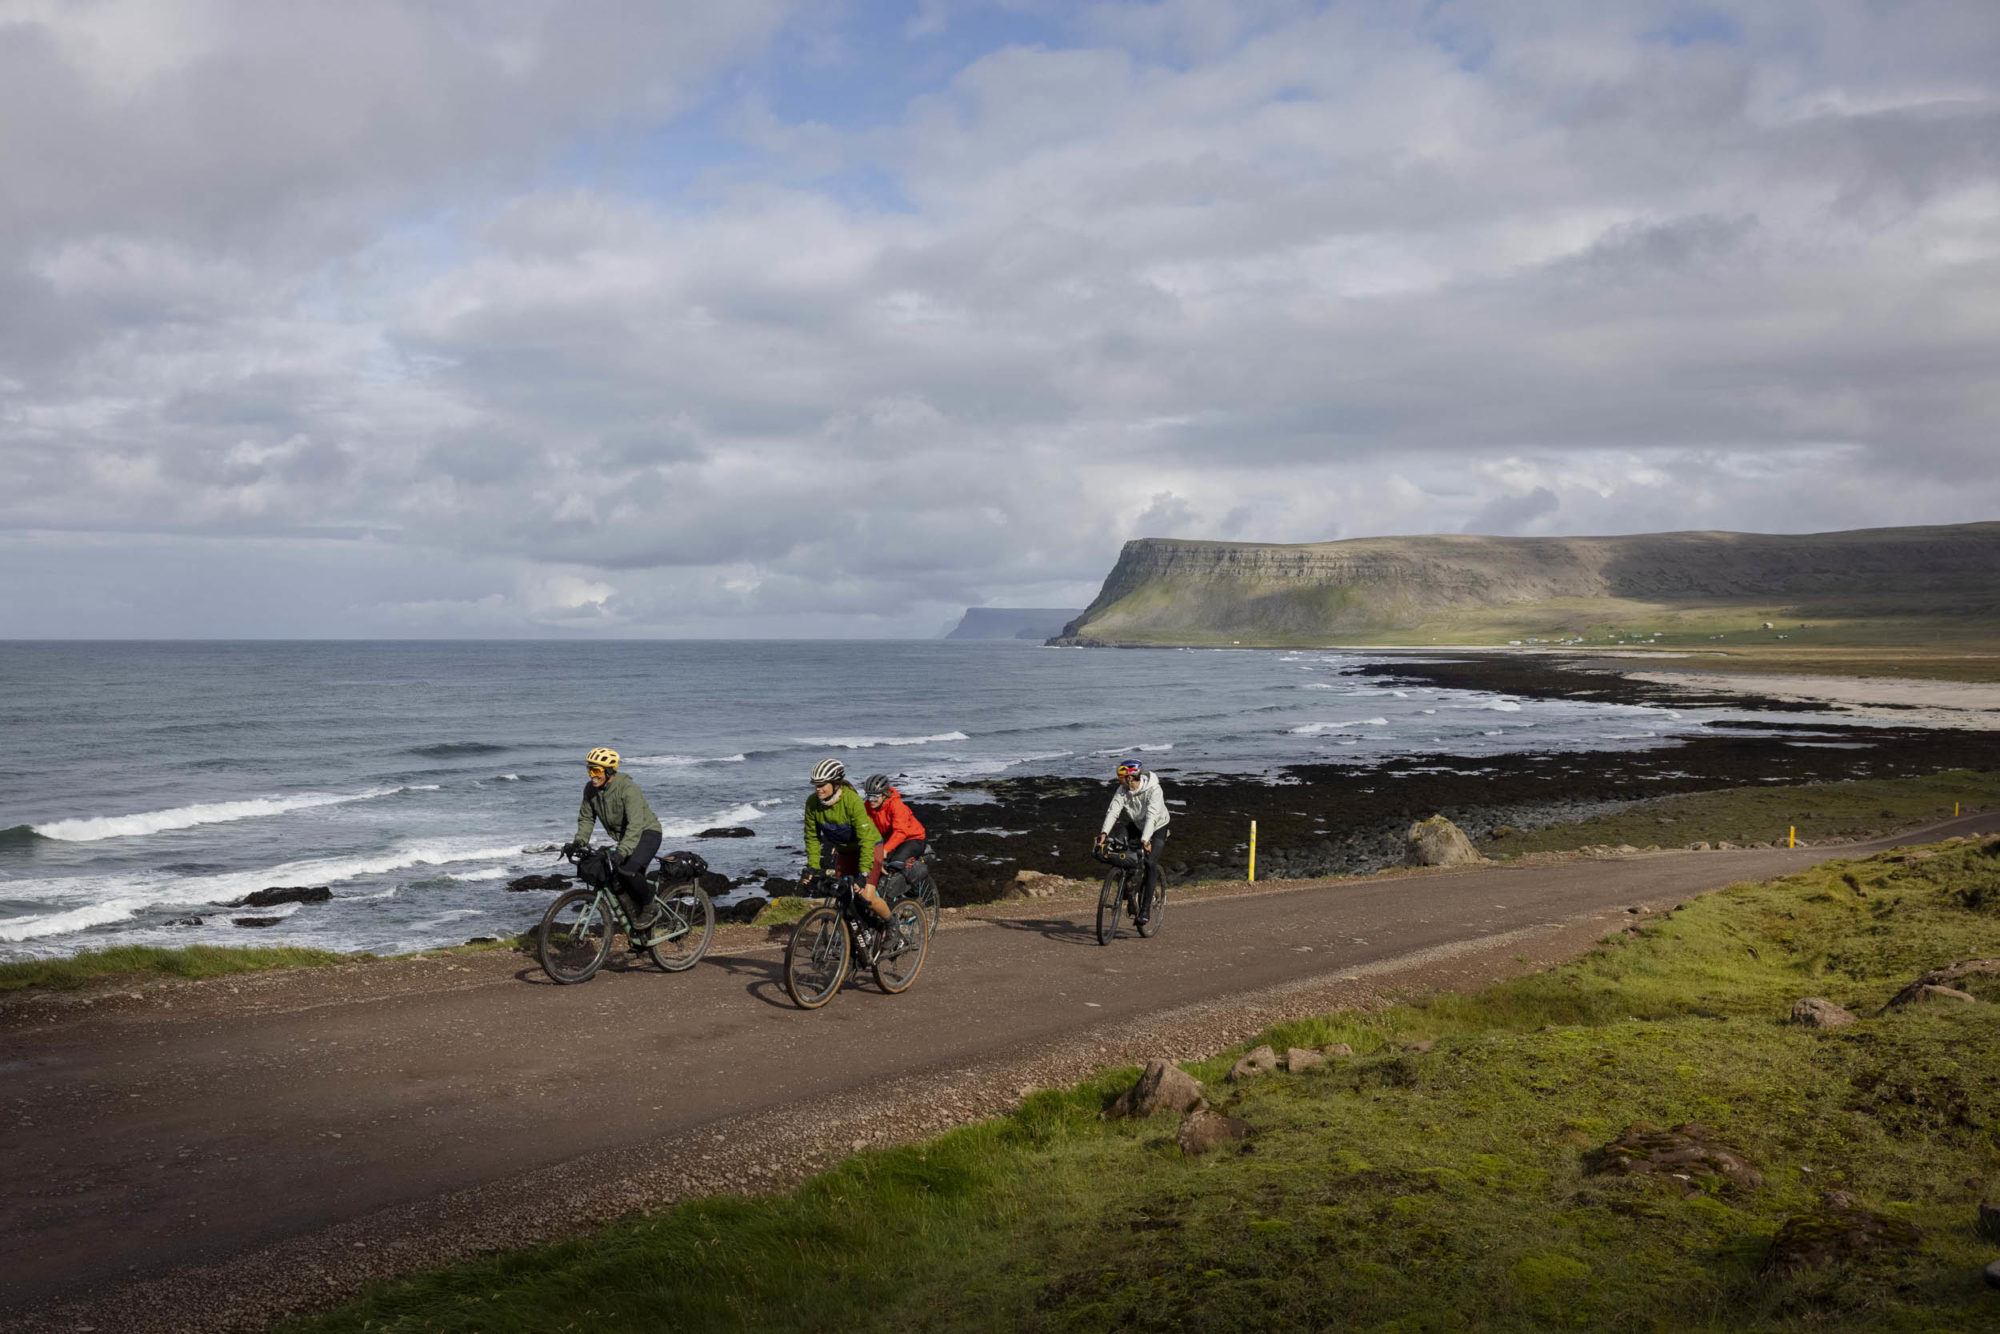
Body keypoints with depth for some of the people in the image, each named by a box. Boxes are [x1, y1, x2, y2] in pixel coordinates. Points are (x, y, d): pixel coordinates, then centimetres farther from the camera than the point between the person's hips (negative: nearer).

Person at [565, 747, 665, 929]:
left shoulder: (628, 789, -29)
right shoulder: (590, 789, -8)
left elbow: (635, 826, -37)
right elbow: (586, 818, 3)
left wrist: (621, 852, -48)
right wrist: (579, 841, -14)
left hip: (647, 832, -8)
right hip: (624, 837, 8)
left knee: (626, 870, -28)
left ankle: (651, 907, -7)